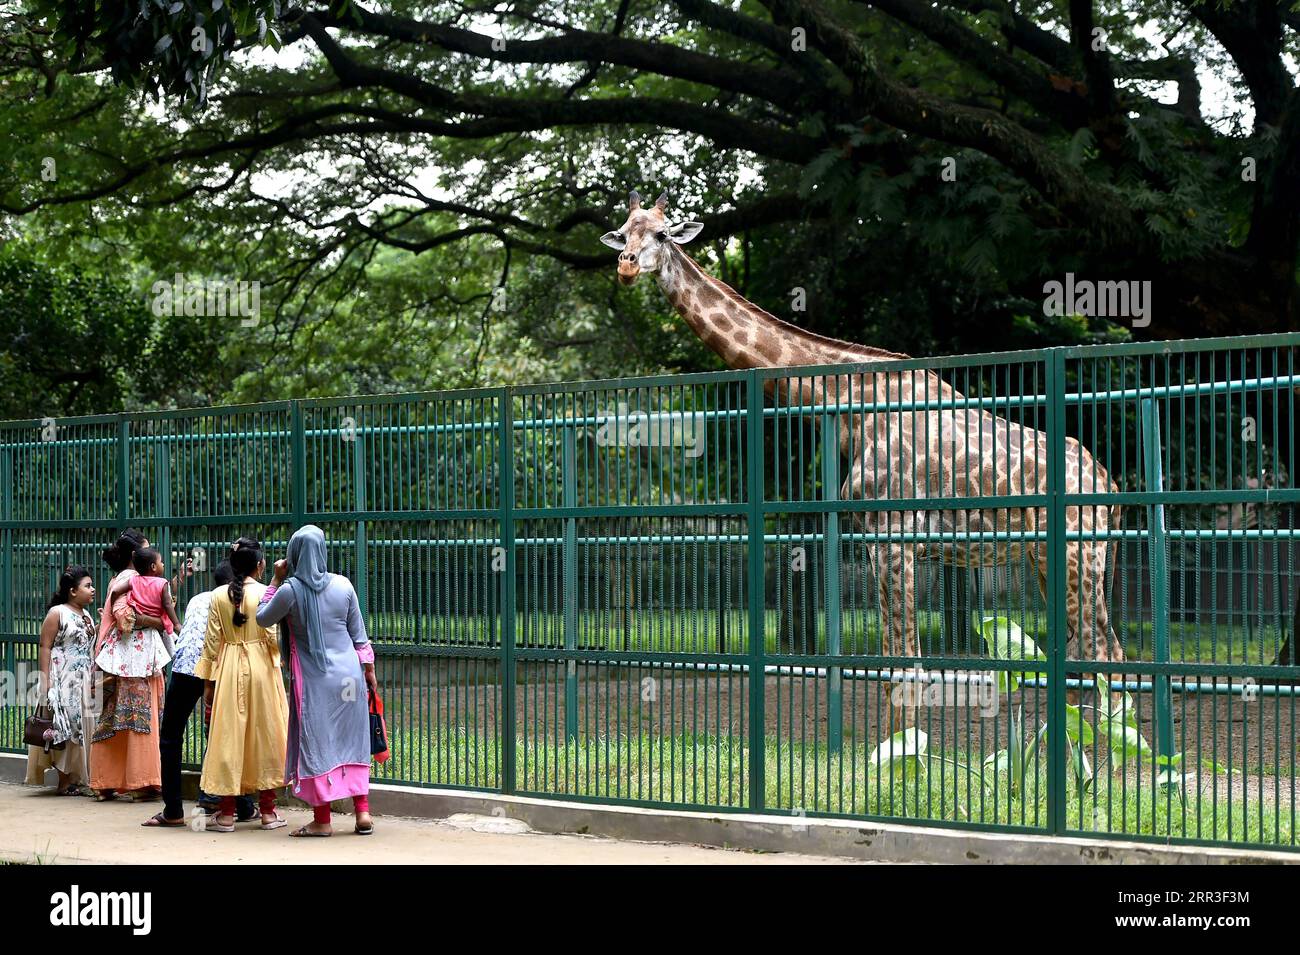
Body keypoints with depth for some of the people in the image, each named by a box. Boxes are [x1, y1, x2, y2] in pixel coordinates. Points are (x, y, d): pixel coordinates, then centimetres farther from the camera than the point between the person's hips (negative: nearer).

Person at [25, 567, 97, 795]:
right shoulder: (57, 613, -7)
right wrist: (46, 680, -17)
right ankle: (65, 781, -2)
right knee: (65, 729, -6)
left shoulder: (87, 616, 15)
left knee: (80, 728, 5)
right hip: (62, 681, -7)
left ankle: (76, 780, 9)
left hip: (82, 682, 7)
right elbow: (45, 647, -10)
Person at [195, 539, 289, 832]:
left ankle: (226, 813, 4)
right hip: (261, 668, -2)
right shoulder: (266, 594, -7)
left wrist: (208, 682, 6)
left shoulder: (218, 596, 0)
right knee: (263, 734, 7)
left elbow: (212, 642, 1)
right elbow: (273, 637, -11)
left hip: (229, 669, 2)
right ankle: (267, 811, 10)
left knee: (228, 737, 4)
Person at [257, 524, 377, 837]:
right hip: (348, 671, 3)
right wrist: (369, 669, 15)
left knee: (317, 743, 3)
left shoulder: (290, 589, -11)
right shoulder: (342, 585, 0)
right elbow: (359, 633, 6)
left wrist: (275, 581, 9)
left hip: (314, 679, -3)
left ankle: (322, 820, 5)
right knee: (352, 740, 11)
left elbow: (262, 618, 6)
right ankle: (362, 810, 8)